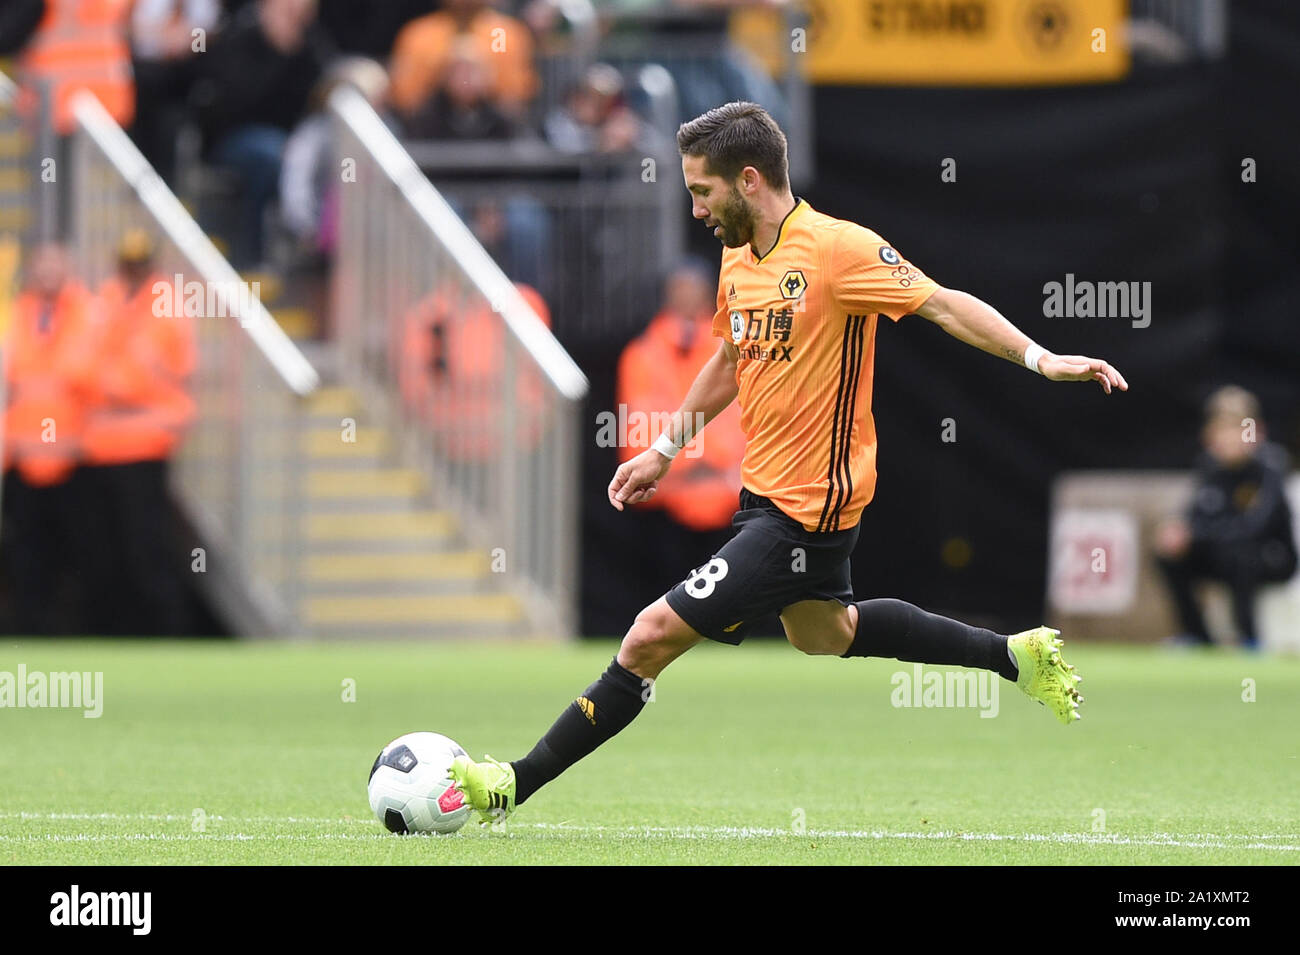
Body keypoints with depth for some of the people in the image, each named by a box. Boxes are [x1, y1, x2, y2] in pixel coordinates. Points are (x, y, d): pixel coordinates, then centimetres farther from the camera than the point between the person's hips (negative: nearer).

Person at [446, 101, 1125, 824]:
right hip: (766, 488, 10)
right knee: (822, 632, 30)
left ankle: (512, 789, -4)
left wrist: (1039, 358, -28)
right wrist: (665, 451, 23)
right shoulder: (739, 259, 6)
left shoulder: (836, 248, -19)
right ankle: (1019, 656, 40)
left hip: (806, 510, -10)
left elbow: (942, 304, -19)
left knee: (653, 636, -11)